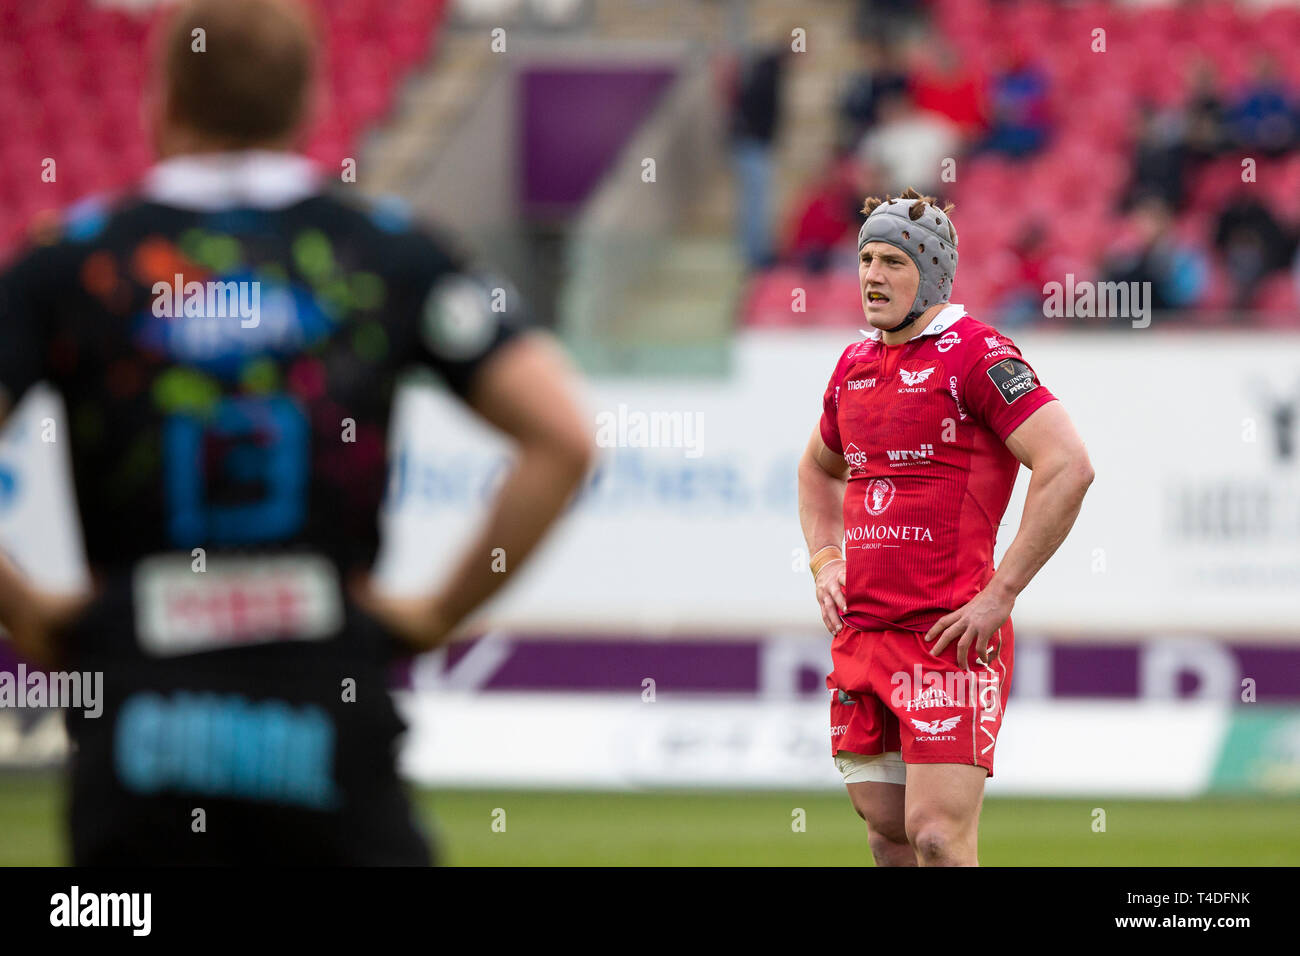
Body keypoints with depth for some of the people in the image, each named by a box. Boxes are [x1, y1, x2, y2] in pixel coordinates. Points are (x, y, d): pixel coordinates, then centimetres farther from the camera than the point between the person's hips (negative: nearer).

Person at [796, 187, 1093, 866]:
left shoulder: (977, 356, -8)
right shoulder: (854, 366, 15)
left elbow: (1068, 467, -17)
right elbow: (818, 469, 35)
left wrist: (999, 594, -17)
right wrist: (825, 563, 17)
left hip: (947, 638, -7)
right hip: (859, 629, 7)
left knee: (937, 836, -14)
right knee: (886, 831, 9)